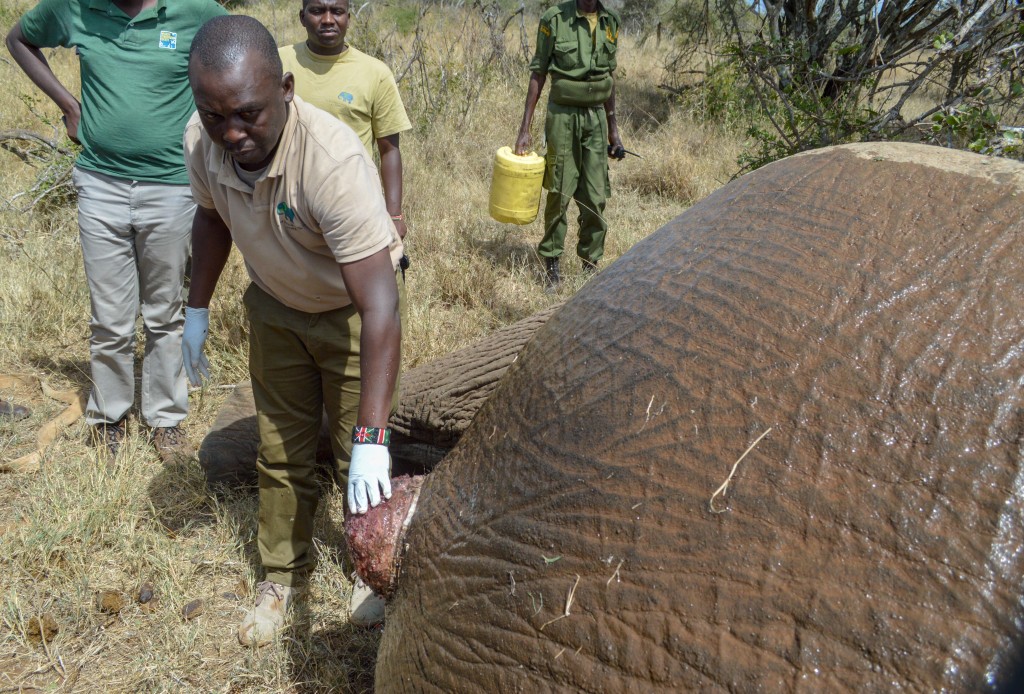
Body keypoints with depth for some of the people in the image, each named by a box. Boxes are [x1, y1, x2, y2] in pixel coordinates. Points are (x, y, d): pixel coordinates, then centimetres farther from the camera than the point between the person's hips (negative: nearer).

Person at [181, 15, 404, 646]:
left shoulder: (333, 160, -40)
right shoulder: (202, 142, -21)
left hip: (351, 308, -5)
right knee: (281, 451, 14)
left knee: (359, 460, 2)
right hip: (276, 305, 5)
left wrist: (372, 439, -48)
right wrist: (197, 311, 8)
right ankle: (284, 577, 34)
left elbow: (380, 305, -44)